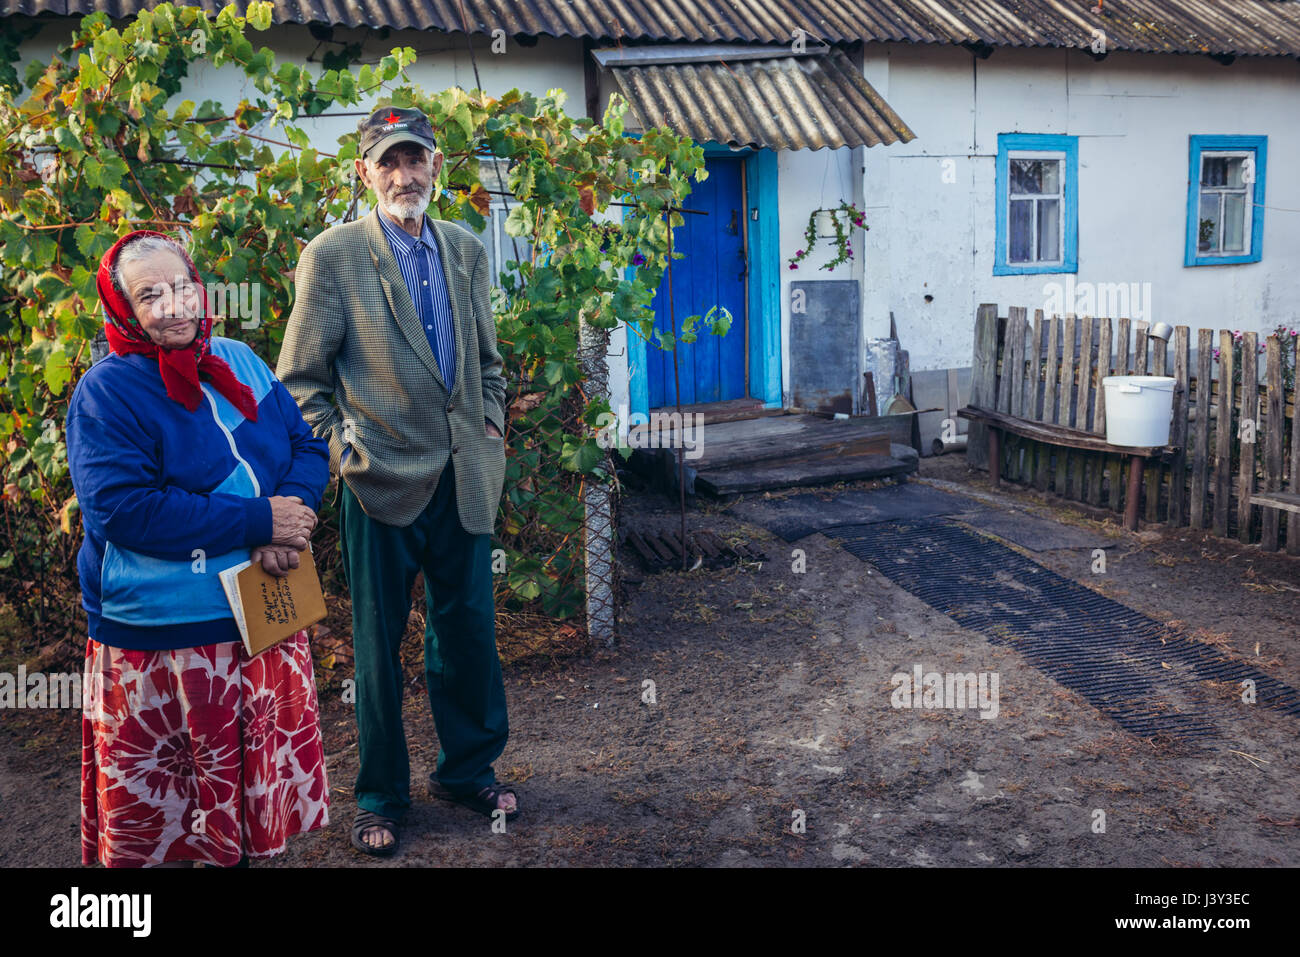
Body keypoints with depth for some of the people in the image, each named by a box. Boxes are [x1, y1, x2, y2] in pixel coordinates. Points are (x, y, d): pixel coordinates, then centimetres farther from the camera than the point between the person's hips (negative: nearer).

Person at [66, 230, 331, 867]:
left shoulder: (239, 361, 8)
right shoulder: (107, 392, -9)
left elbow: (307, 447, 9)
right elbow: (122, 508, -19)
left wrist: (293, 510, -14)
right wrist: (256, 522, -21)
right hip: (160, 639, -5)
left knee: (252, 777, 16)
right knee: (160, 809, 7)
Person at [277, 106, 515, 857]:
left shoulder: (467, 250, 10)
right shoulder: (334, 255, -6)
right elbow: (302, 379, -3)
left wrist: (491, 424, 8)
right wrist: (341, 452, -9)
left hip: (463, 479, 4)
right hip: (381, 483, -4)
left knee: (468, 631, 13)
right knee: (379, 646, 9)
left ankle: (469, 768, 34)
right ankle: (381, 796, 26)